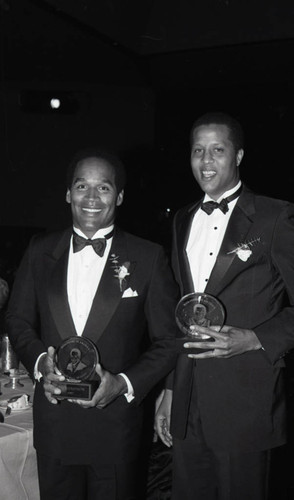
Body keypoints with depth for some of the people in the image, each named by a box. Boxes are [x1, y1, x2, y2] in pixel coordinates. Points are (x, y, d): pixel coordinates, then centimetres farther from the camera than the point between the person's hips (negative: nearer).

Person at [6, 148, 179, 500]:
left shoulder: (149, 257, -7)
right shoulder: (39, 251, 1)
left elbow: (168, 340, -5)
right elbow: (18, 319, 8)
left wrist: (125, 383, -17)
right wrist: (40, 361, -10)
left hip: (115, 421, -2)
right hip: (52, 416, 2)